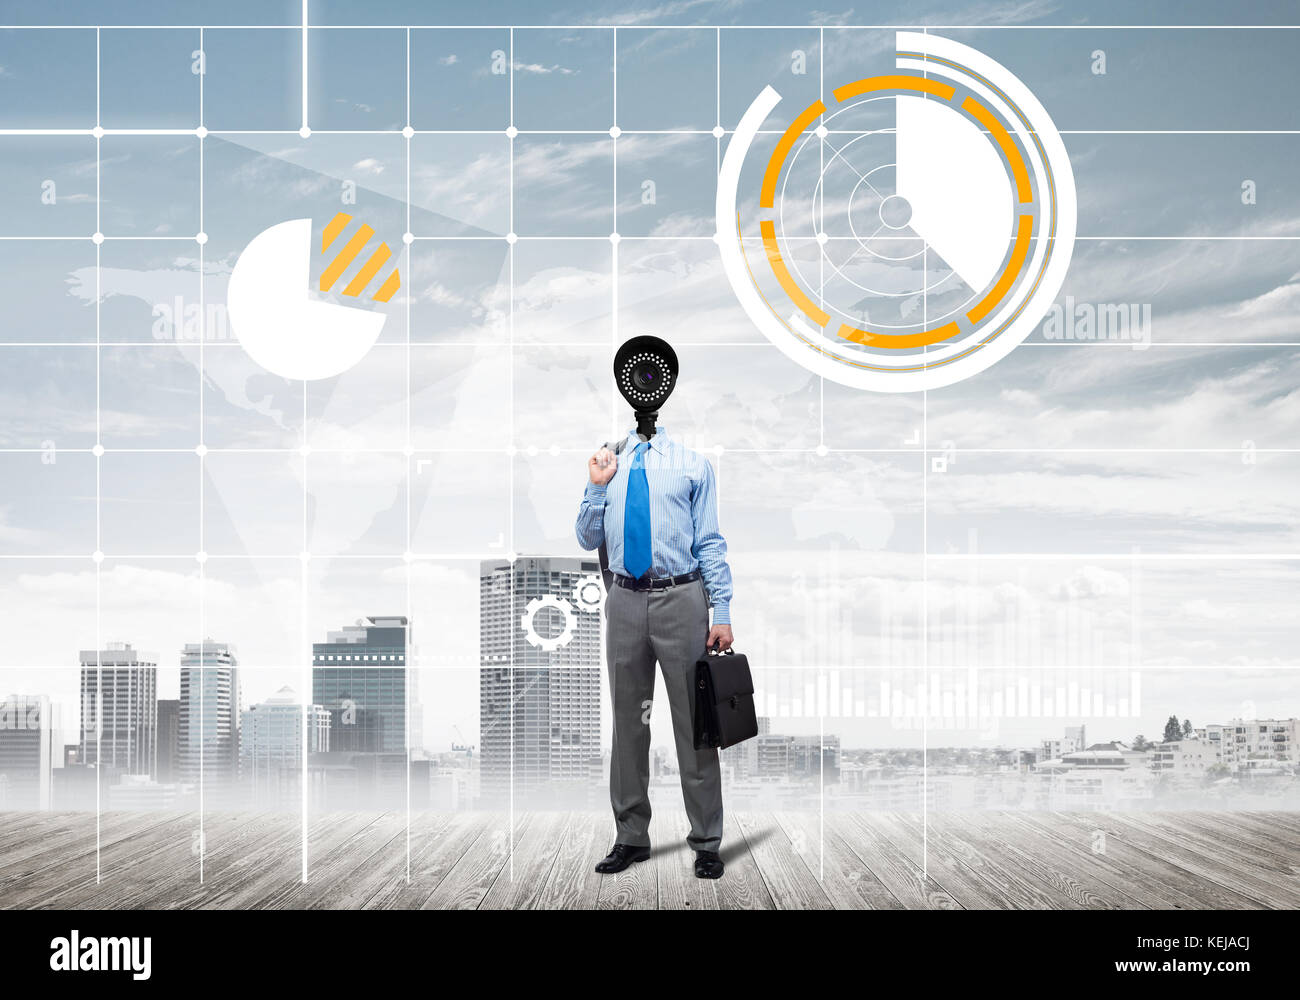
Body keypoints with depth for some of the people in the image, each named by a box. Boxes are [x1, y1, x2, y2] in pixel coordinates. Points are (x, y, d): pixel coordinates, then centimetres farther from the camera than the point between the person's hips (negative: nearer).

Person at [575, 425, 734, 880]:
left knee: (694, 722, 0)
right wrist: (596, 487, -2)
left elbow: (710, 541, 2)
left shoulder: (692, 464, 4)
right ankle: (630, 837, 21)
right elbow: (588, 539, 13)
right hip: (625, 602, 3)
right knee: (629, 722, 10)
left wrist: (722, 613, -5)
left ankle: (706, 841, 9)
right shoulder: (609, 464, 12)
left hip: (681, 600, -3)